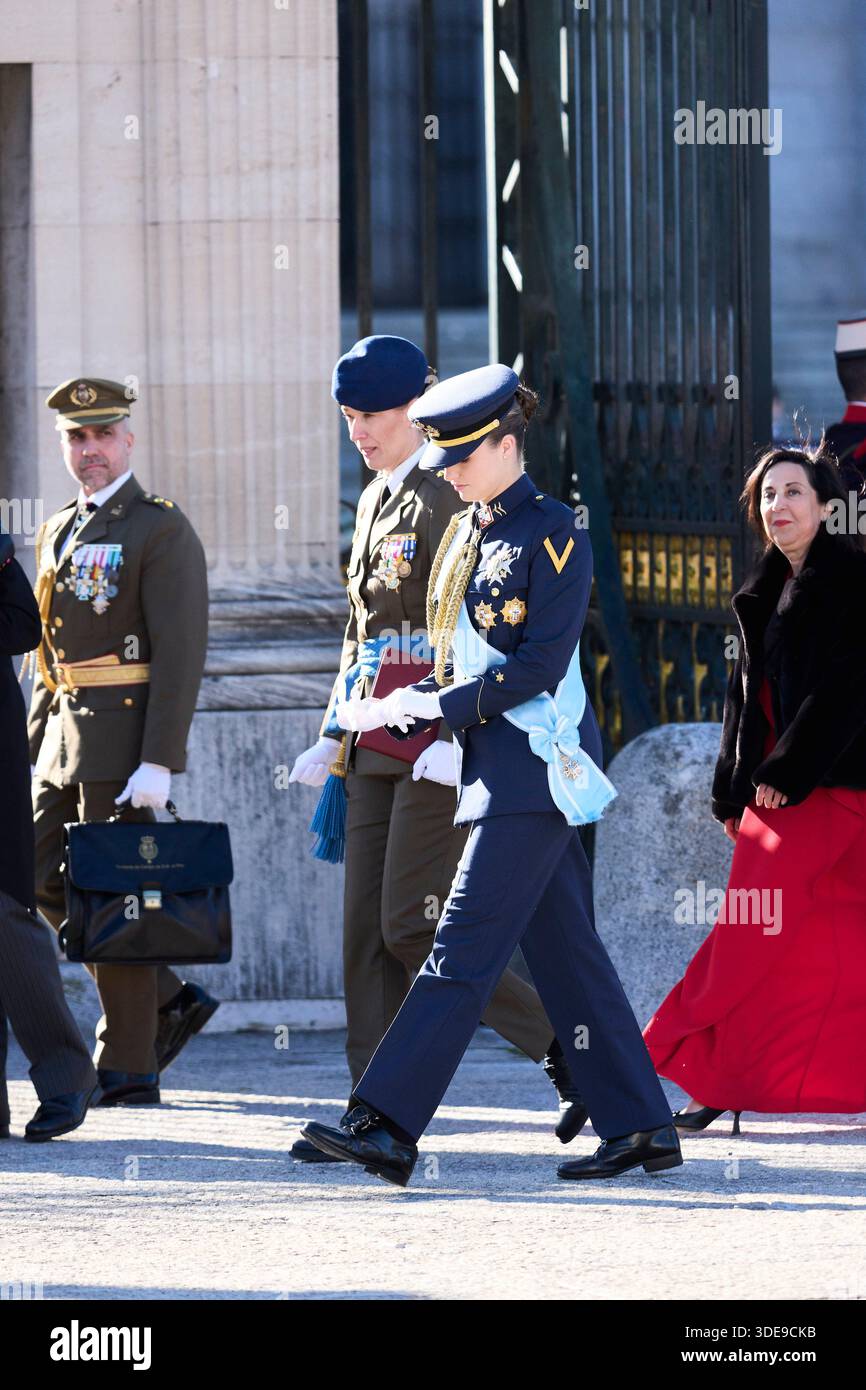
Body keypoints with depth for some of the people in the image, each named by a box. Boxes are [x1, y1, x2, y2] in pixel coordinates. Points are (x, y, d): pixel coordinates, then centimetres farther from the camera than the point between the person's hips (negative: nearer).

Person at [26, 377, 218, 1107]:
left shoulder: (162, 530, -9)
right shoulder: (60, 533, 16)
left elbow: (181, 653, -15)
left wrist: (157, 764, -21)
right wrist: (37, 749, 15)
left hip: (127, 734, -8)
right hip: (67, 733, 8)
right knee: (45, 878, 8)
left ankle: (126, 1069, 2)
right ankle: (169, 1001, 18)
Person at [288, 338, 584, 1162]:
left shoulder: (455, 500, -11)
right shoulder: (376, 502, 17)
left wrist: (452, 737, -25)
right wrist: (333, 737, 19)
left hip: (442, 748, -9)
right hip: (381, 747, 9)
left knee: (410, 927, -12)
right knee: (367, 931, 3)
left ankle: (573, 1049, -1)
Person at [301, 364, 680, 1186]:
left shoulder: (552, 534, -10)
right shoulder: (465, 536, 16)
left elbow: (541, 664, -17)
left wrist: (439, 705, -19)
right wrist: (392, 713, 4)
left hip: (538, 763, -9)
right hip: (495, 763, 9)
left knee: (465, 946, -13)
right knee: (564, 951, 10)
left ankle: (387, 1127, -18)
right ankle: (639, 1127, 14)